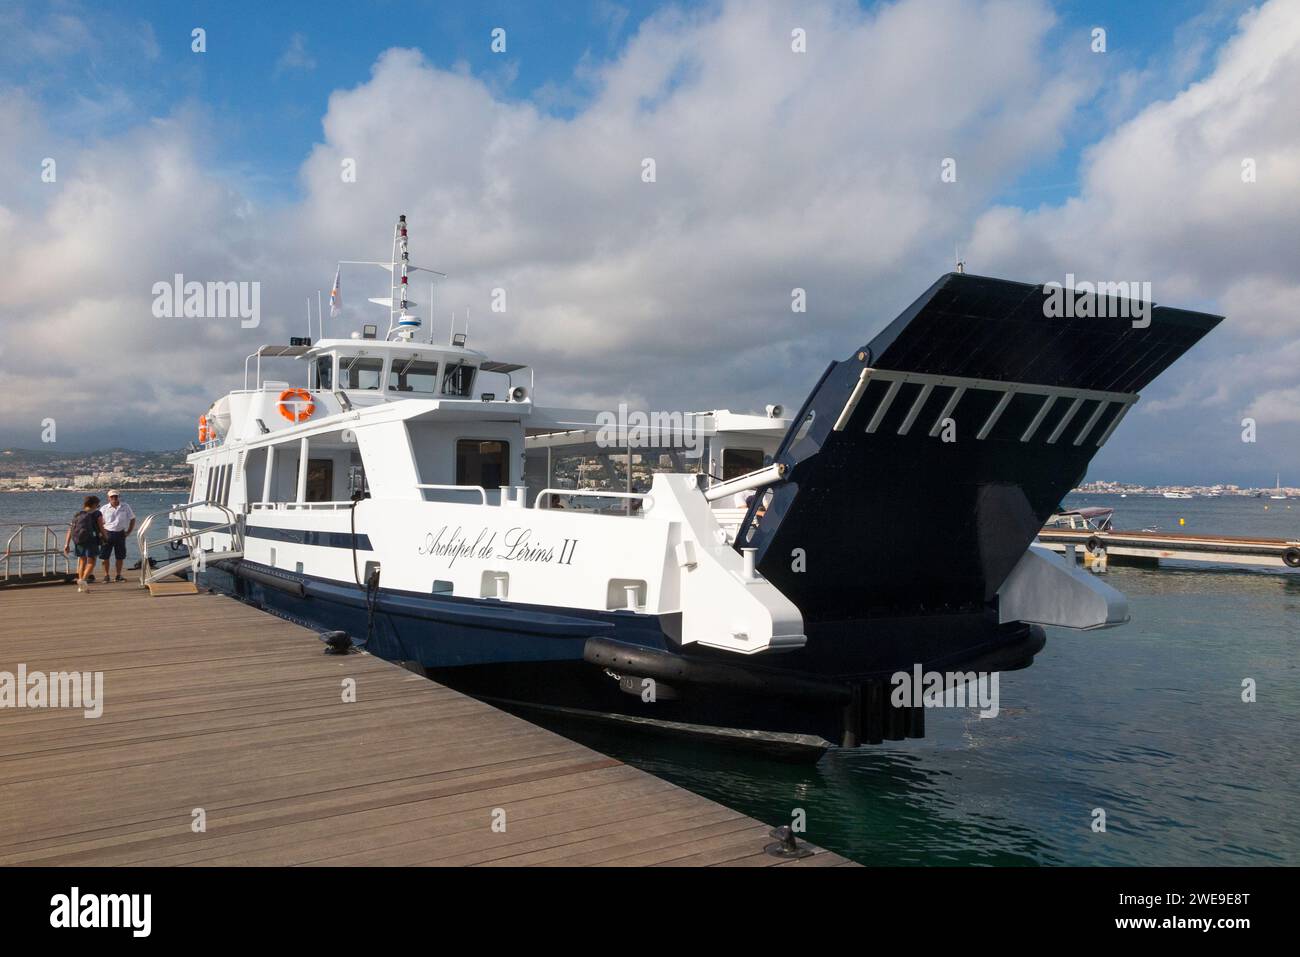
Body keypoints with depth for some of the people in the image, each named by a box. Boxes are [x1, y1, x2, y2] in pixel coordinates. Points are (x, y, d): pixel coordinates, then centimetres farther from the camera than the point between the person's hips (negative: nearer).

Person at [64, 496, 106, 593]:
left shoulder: (77, 514, 14)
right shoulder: (97, 514, 1)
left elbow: (70, 529, 7)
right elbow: (101, 528, -4)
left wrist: (66, 544, 5)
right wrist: (105, 537, 16)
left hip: (78, 541, 5)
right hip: (91, 540, -5)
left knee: (82, 561, 18)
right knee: (91, 562, 1)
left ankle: (80, 586, 19)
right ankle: (83, 580, -24)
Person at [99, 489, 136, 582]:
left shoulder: (125, 507, 5)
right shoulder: (104, 509, 3)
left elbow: (132, 519, 10)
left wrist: (129, 531, 3)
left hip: (120, 534, 1)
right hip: (107, 534, -1)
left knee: (120, 556, 5)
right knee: (105, 556, -1)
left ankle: (119, 575, 15)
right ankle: (106, 575, 9)